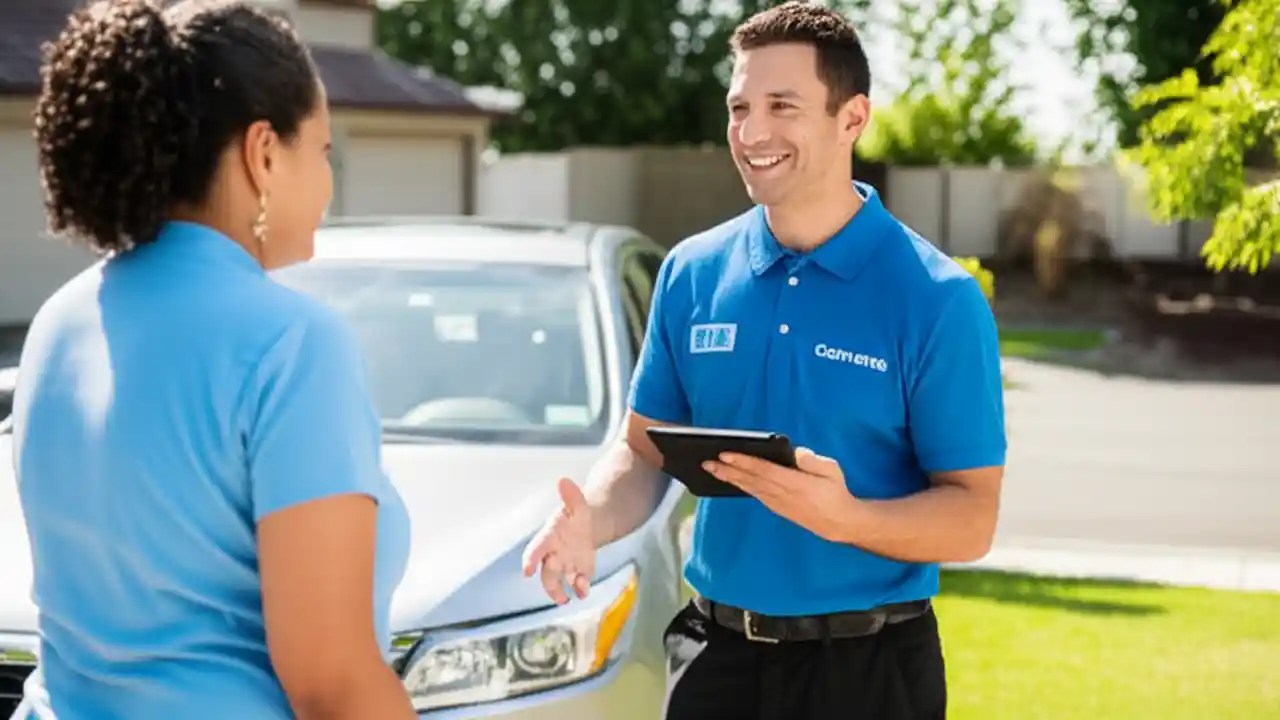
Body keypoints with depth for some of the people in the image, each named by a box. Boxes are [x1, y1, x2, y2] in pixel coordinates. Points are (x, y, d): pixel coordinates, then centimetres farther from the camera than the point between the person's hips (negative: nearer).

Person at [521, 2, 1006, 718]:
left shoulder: (937, 299, -10)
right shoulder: (692, 273, 2)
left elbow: (972, 520, -11)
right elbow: (647, 450, 9)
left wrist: (845, 518, -28)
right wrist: (591, 519, -12)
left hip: (866, 663, -3)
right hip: (714, 652, 3)